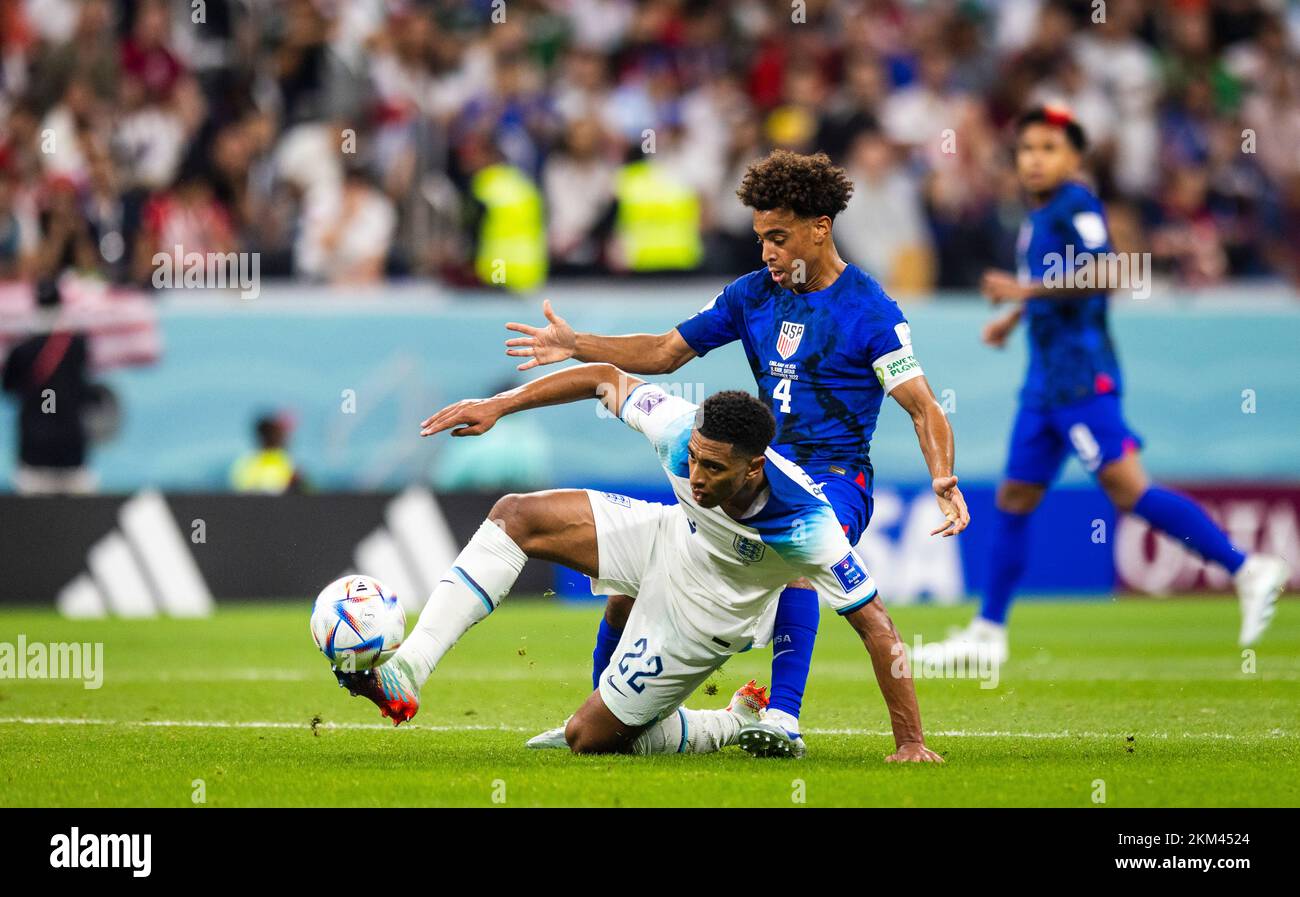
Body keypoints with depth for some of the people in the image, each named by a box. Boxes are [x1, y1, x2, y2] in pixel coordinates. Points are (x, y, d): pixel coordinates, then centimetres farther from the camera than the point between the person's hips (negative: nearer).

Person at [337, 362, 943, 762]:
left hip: (699, 623, -5)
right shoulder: (683, 429, -30)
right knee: (516, 518, -11)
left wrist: (911, 742, -34)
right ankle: (406, 672, -12)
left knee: (589, 739, 1)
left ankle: (737, 724, 20)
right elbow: (608, 380, -11)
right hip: (667, 539, 5)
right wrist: (498, 405, -14)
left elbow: (877, 627, -33)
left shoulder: (807, 525, -40)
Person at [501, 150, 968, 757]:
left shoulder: (869, 310, -9)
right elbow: (666, 352, 18)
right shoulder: (751, 294, 9)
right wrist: (574, 346, 8)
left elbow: (922, 407, -12)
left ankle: (782, 721, -40)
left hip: (835, 478, -6)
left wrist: (944, 483, -29)